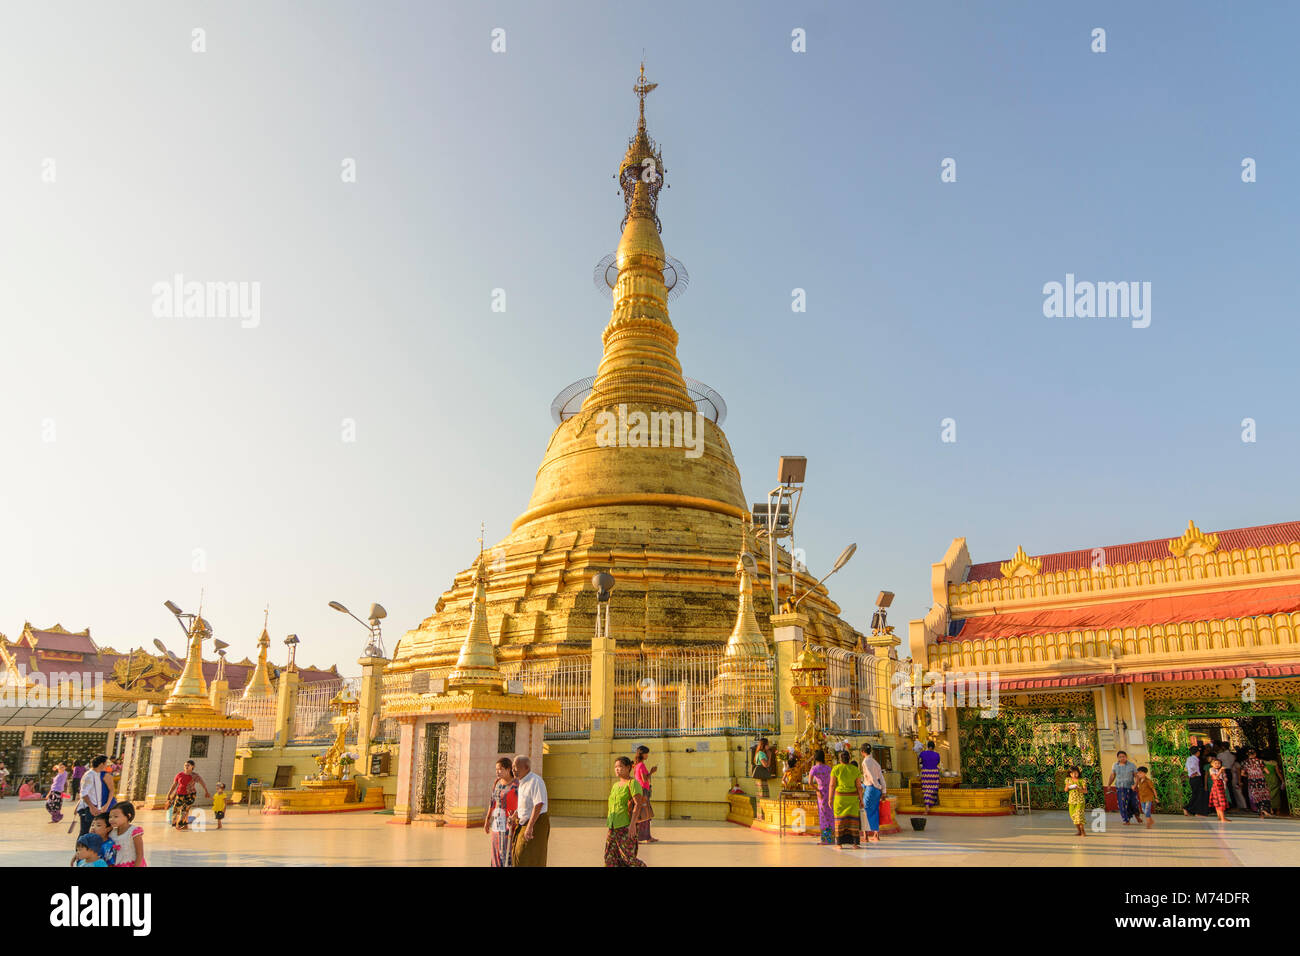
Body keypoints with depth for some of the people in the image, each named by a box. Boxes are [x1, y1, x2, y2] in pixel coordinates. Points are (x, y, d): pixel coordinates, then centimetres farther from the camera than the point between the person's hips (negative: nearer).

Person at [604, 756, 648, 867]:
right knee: (609, 859, 3)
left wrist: (632, 824, -25)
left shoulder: (632, 783, -7)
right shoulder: (616, 785, 17)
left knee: (629, 858, -7)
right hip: (614, 827, 8)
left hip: (626, 827, -8)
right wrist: (609, 829, 21)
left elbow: (638, 804, -17)